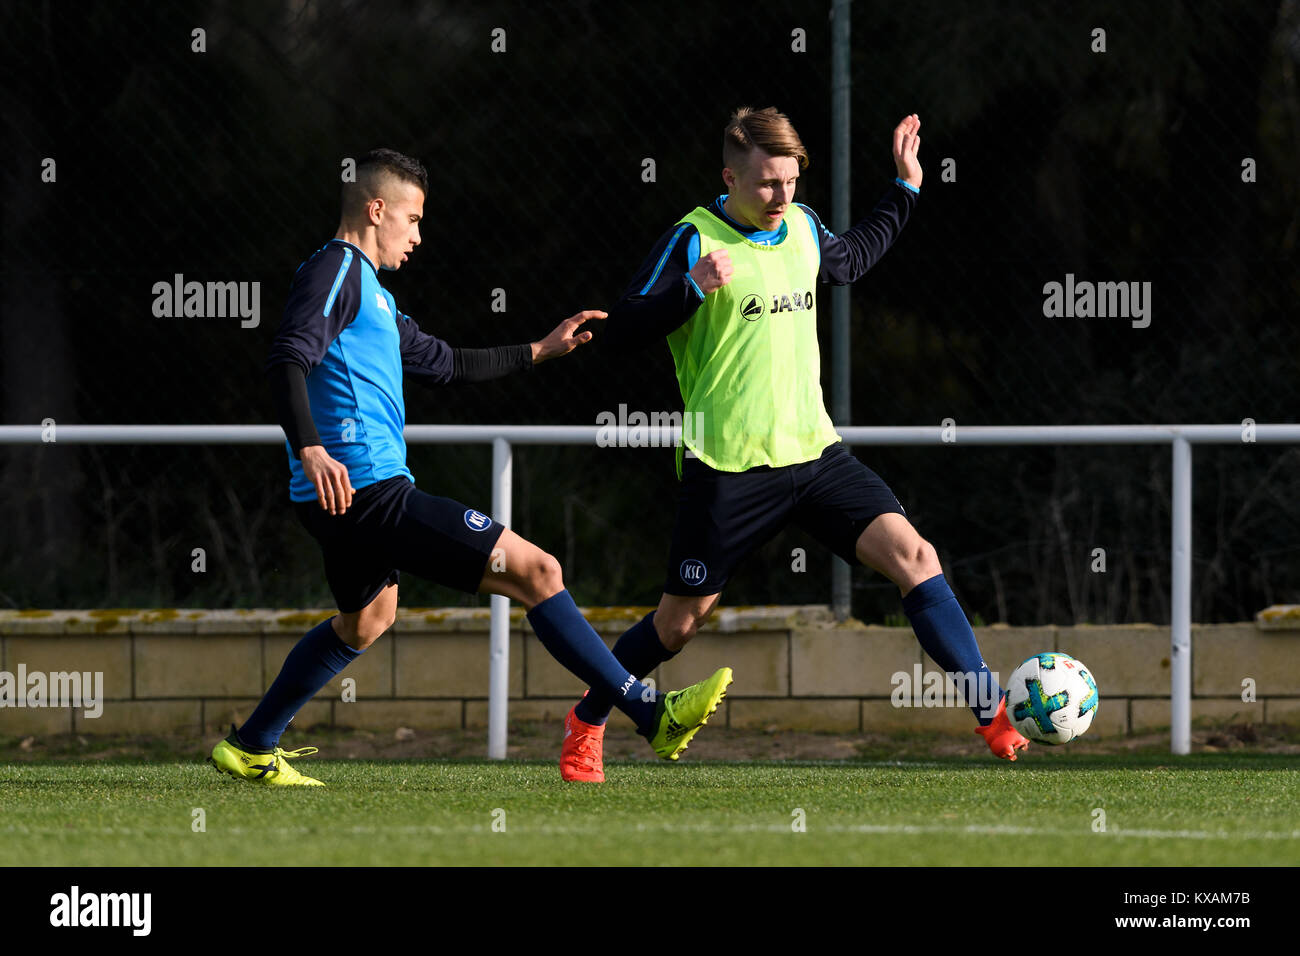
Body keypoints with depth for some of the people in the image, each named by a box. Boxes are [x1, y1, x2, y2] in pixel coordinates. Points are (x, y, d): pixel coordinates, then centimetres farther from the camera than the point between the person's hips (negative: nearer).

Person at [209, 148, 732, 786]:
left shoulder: (368, 290, 23)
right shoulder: (337, 269, -10)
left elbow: (443, 363, 32)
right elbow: (287, 361, -24)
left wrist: (539, 351, 35)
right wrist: (310, 449, -38)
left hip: (346, 500, 12)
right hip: (373, 493, -12)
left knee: (368, 618, 35)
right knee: (536, 571, -11)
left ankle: (250, 748, 36)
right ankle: (652, 715, -11)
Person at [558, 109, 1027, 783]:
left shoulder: (802, 228, 11)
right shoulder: (694, 240, -9)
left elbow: (850, 260, 36)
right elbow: (621, 333, -13)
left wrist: (905, 188, 32)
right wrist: (692, 288, -26)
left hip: (812, 451, 5)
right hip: (727, 467, -5)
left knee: (913, 556, -13)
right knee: (682, 620, 5)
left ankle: (992, 712, -14)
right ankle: (585, 724, 29)